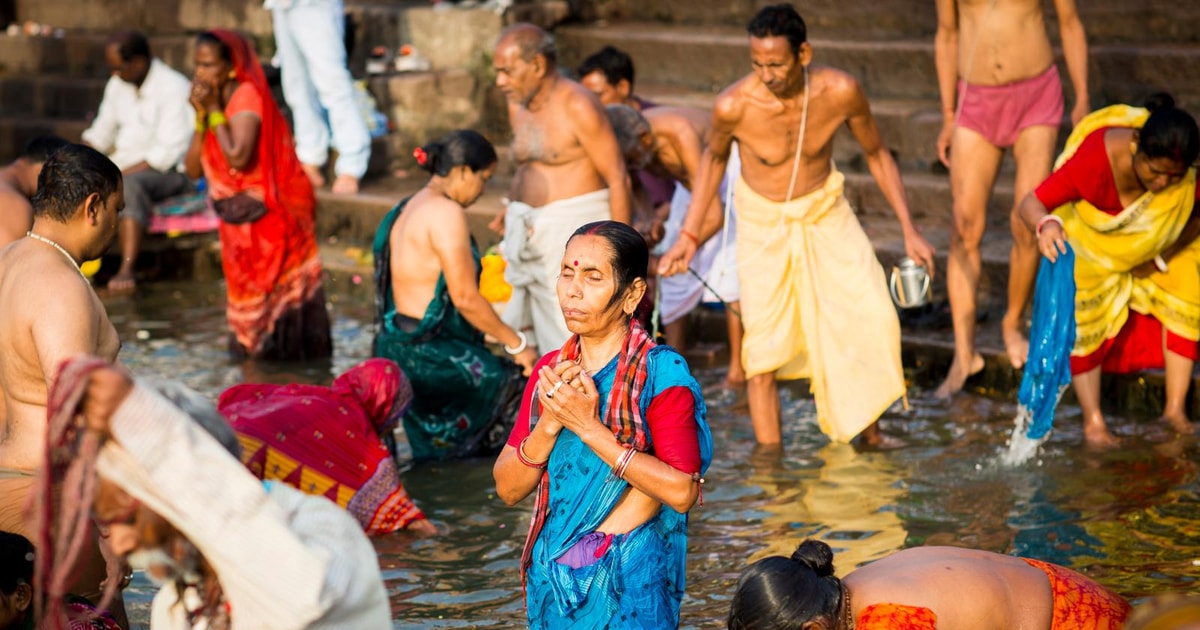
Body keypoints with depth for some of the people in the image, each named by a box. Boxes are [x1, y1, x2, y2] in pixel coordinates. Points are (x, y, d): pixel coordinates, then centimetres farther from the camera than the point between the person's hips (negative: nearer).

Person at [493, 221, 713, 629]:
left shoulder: (661, 373, -13)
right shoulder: (550, 371, 3)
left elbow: (682, 491, -21)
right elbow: (508, 488, 1)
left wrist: (589, 427, -22)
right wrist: (549, 424, -16)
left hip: (631, 578, -5)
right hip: (552, 572, 5)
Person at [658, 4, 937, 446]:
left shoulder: (840, 91, -21)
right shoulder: (733, 106, -24)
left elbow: (876, 153, -3)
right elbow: (714, 157, -1)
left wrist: (909, 229, -3)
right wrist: (688, 236, -4)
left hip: (826, 211, 2)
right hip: (763, 222, -1)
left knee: (873, 322, -8)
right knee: (763, 352, -5)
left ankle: (867, 428, 15)